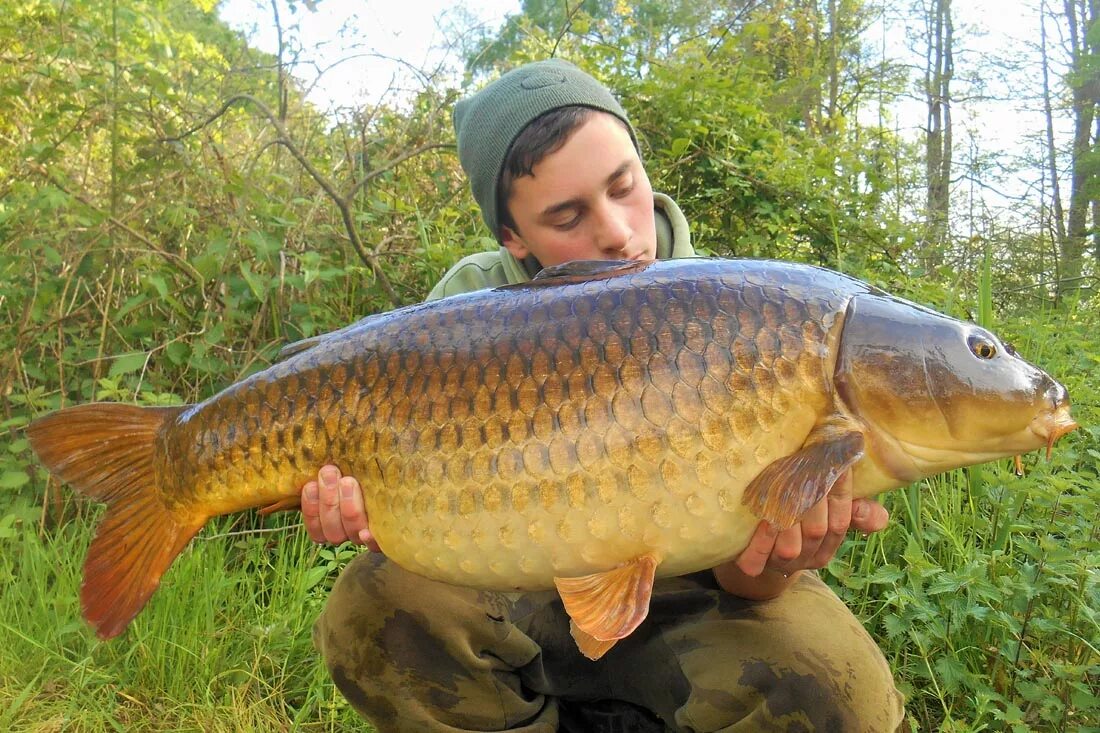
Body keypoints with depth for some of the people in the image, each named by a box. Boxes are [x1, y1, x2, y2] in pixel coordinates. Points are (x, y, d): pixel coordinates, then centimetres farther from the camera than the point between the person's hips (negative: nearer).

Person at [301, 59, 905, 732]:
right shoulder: (472, 307, -11)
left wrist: (761, 571, -42)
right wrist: (368, 501, -31)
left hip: (680, 604, 0)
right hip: (520, 596, 1)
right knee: (374, 607, -26)